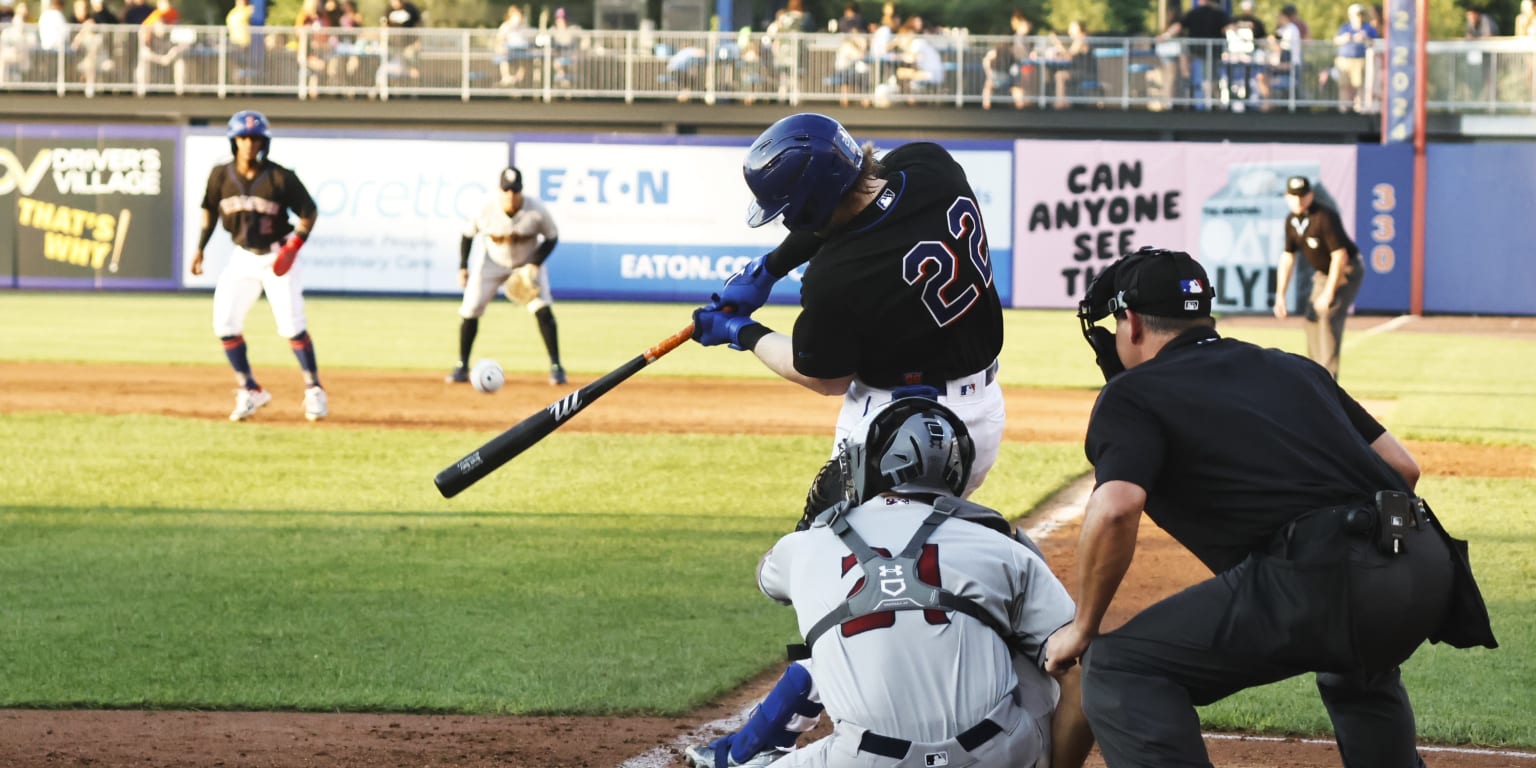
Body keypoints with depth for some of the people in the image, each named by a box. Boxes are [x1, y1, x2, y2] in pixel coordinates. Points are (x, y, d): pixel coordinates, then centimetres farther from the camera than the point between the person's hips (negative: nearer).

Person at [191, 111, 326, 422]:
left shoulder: (281, 177, -15)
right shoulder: (221, 175, -5)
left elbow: (309, 211, -7)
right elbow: (210, 209, 11)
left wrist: (295, 245, -20)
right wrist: (200, 249, 7)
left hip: (278, 258, -4)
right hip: (243, 257, 4)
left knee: (292, 326, -9)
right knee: (225, 324, -4)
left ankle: (313, 390, 7)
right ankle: (250, 391, 8)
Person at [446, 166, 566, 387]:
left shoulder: (537, 211, -28)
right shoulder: (487, 210, -26)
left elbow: (552, 237, -11)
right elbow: (468, 233, -7)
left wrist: (534, 265, -22)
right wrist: (463, 267, -6)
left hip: (528, 263, -1)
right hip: (493, 262, 1)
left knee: (543, 309, -15)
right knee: (469, 311, -6)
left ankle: (556, 366, -3)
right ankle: (462, 367, 10)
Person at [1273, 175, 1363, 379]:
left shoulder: (1325, 217, -26)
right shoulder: (1291, 221, -2)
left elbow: (1340, 256, -29)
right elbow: (1288, 257, 4)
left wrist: (1328, 294, -31)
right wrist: (1280, 295, -4)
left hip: (1347, 271, -9)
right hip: (1323, 274, 9)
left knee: (1329, 316, -22)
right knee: (1313, 319, 11)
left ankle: (1328, 378, -25)